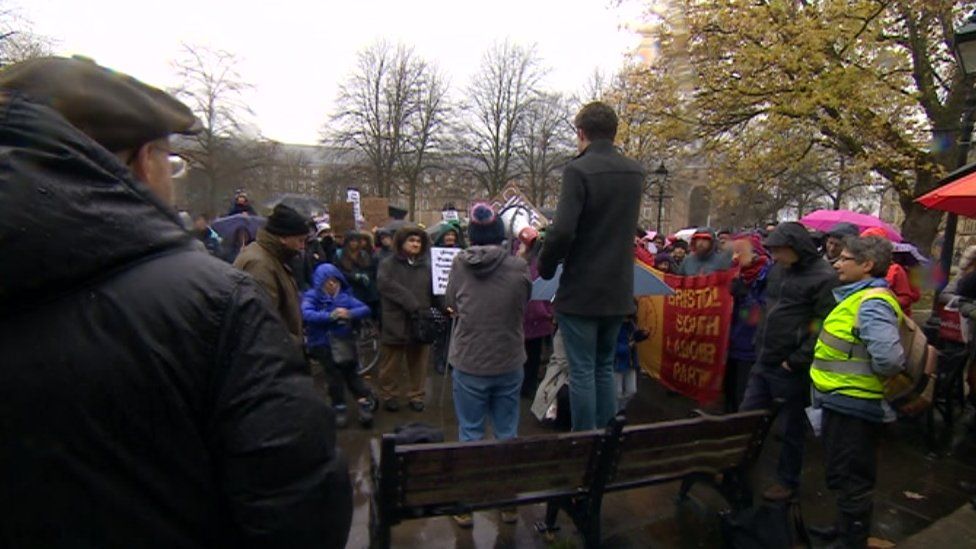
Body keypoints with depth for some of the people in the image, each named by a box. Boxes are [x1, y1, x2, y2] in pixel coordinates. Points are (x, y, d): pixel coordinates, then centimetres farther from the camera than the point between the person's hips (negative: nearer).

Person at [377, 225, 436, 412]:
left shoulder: (427, 266, 11)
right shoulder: (388, 264, 0)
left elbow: (435, 291, 3)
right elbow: (386, 285, -18)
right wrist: (411, 304, -25)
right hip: (395, 323, -3)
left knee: (418, 364, 13)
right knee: (391, 365, 10)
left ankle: (417, 395, 29)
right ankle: (389, 395, 28)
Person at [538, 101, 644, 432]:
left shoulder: (579, 170, -13)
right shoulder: (634, 172, 9)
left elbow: (562, 230, -22)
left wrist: (546, 267, -6)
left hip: (581, 291, -6)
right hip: (619, 291, 7)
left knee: (582, 372, 4)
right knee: (605, 369, 18)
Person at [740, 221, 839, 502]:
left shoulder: (824, 277, -14)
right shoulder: (778, 269, 9)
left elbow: (823, 328, -19)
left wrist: (796, 361, -18)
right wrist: (759, 345, 11)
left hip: (791, 370, -7)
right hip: (763, 362, 7)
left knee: (791, 428, 11)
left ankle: (787, 481, 29)